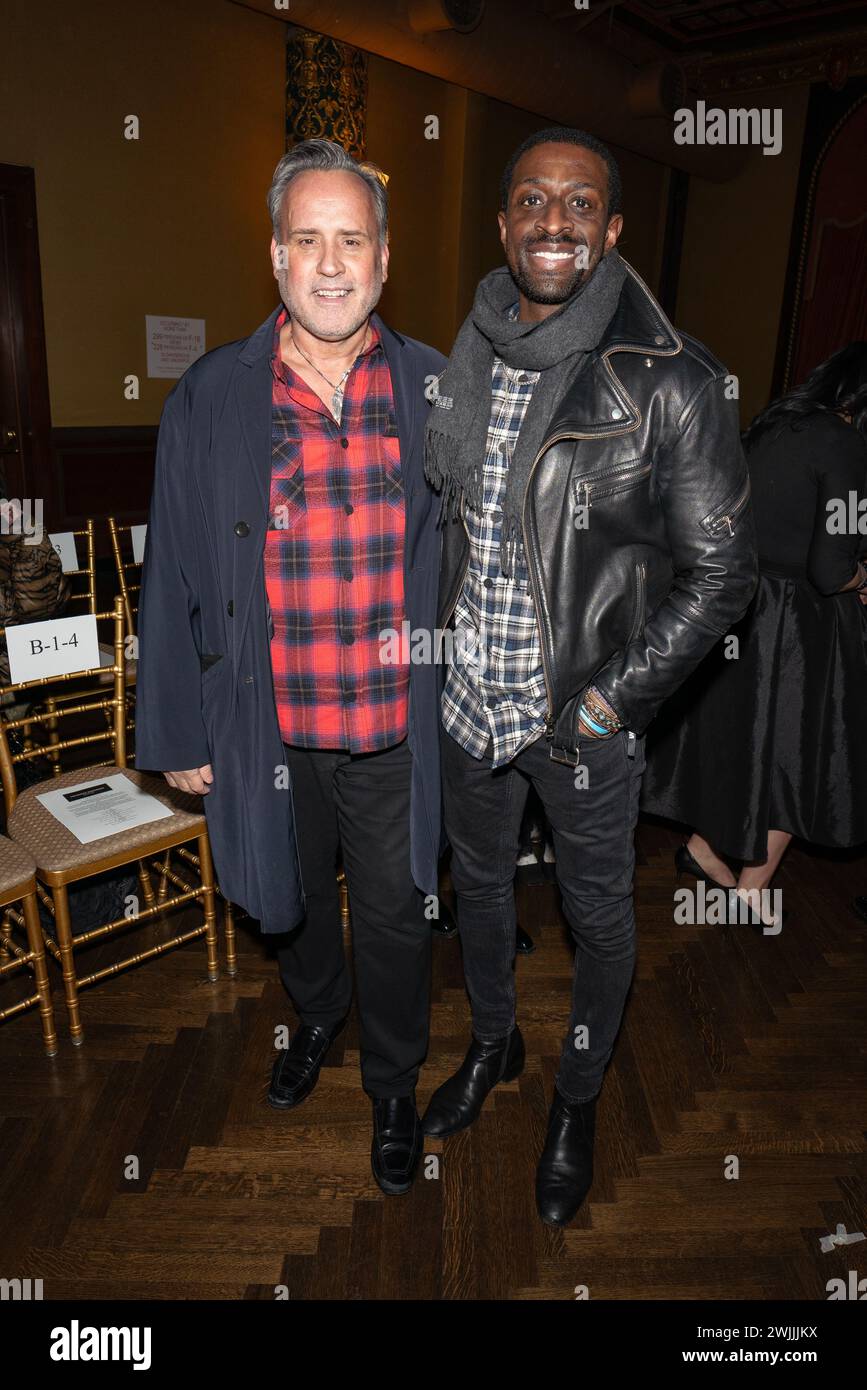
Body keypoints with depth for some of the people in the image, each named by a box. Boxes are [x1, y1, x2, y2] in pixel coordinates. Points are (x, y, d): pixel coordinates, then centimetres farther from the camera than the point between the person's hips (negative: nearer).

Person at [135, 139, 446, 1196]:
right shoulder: (207, 399, -6)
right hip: (269, 731, 1)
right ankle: (316, 1013, 58)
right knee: (291, 898, 24)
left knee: (392, 919, 16)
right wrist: (177, 732, 1)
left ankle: (392, 1084, 45)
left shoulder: (437, 391, -5)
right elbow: (173, 577, -2)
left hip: (396, 731, 0)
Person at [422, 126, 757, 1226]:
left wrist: (607, 702, -16)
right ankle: (492, 1042, 53)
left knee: (598, 917, 16)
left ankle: (577, 1101, 45)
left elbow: (720, 573, -13)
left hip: (588, 720, -4)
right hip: (469, 699, 5)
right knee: (478, 881, 23)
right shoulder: (461, 359, 0)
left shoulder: (670, 382, -16)